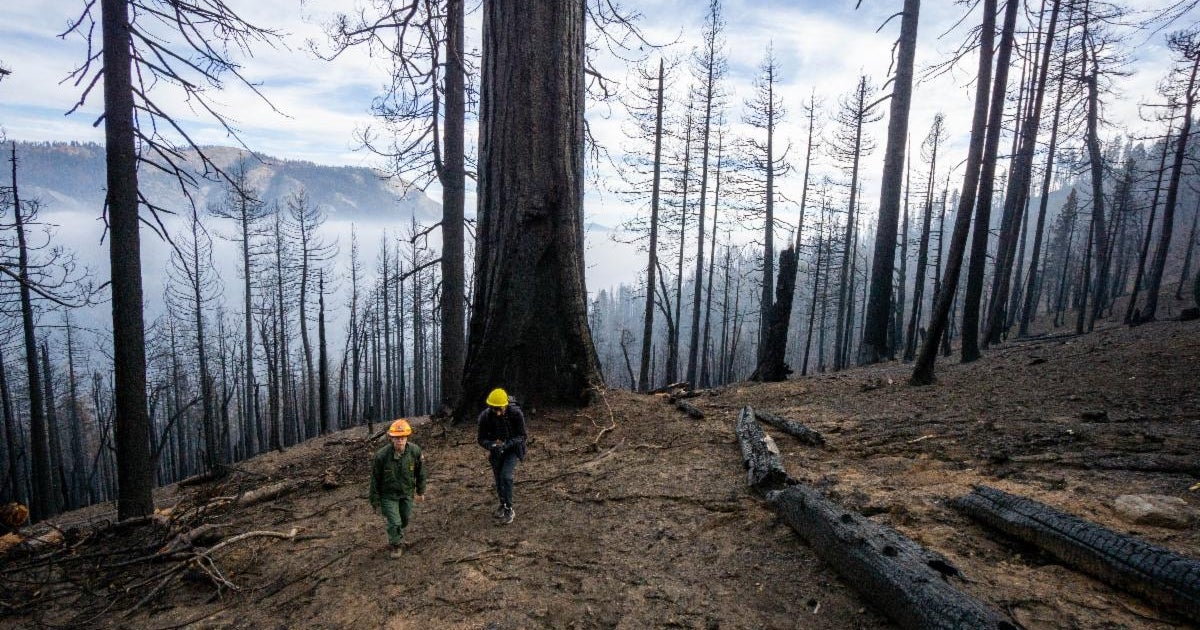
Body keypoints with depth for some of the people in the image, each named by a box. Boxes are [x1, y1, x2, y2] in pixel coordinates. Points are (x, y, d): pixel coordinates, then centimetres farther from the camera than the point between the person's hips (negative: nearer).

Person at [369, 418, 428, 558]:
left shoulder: (415, 451, -21)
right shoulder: (381, 455, -27)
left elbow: (420, 472, -4)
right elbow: (375, 480, -12)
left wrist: (420, 491, 5)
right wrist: (375, 501, -5)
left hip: (407, 493, 3)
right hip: (388, 494, -3)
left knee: (406, 518, 20)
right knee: (395, 522, -3)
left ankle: (393, 533, 53)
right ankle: (397, 544, 28)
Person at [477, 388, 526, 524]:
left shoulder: (516, 414, -29)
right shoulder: (485, 416, -23)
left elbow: (521, 436, -20)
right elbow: (482, 439, -14)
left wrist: (506, 444, -34)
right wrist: (492, 445, -35)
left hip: (512, 448, -3)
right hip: (496, 451, 3)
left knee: (506, 476, -18)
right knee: (498, 478, 12)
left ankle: (509, 510, -3)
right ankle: (502, 504, 37)